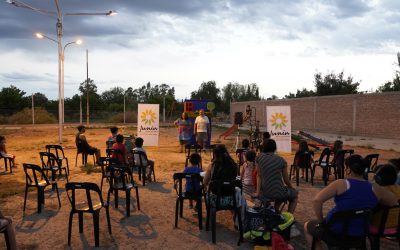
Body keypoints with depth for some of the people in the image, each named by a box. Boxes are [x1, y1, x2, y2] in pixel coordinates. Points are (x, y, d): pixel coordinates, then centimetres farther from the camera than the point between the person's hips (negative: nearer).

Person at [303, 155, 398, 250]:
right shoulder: (374, 188, -7)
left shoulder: (341, 184, -19)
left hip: (336, 230, -5)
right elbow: (394, 201, 10)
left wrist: (321, 220, -13)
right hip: (359, 233, 5)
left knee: (307, 226, 23)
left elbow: (316, 200, -26)